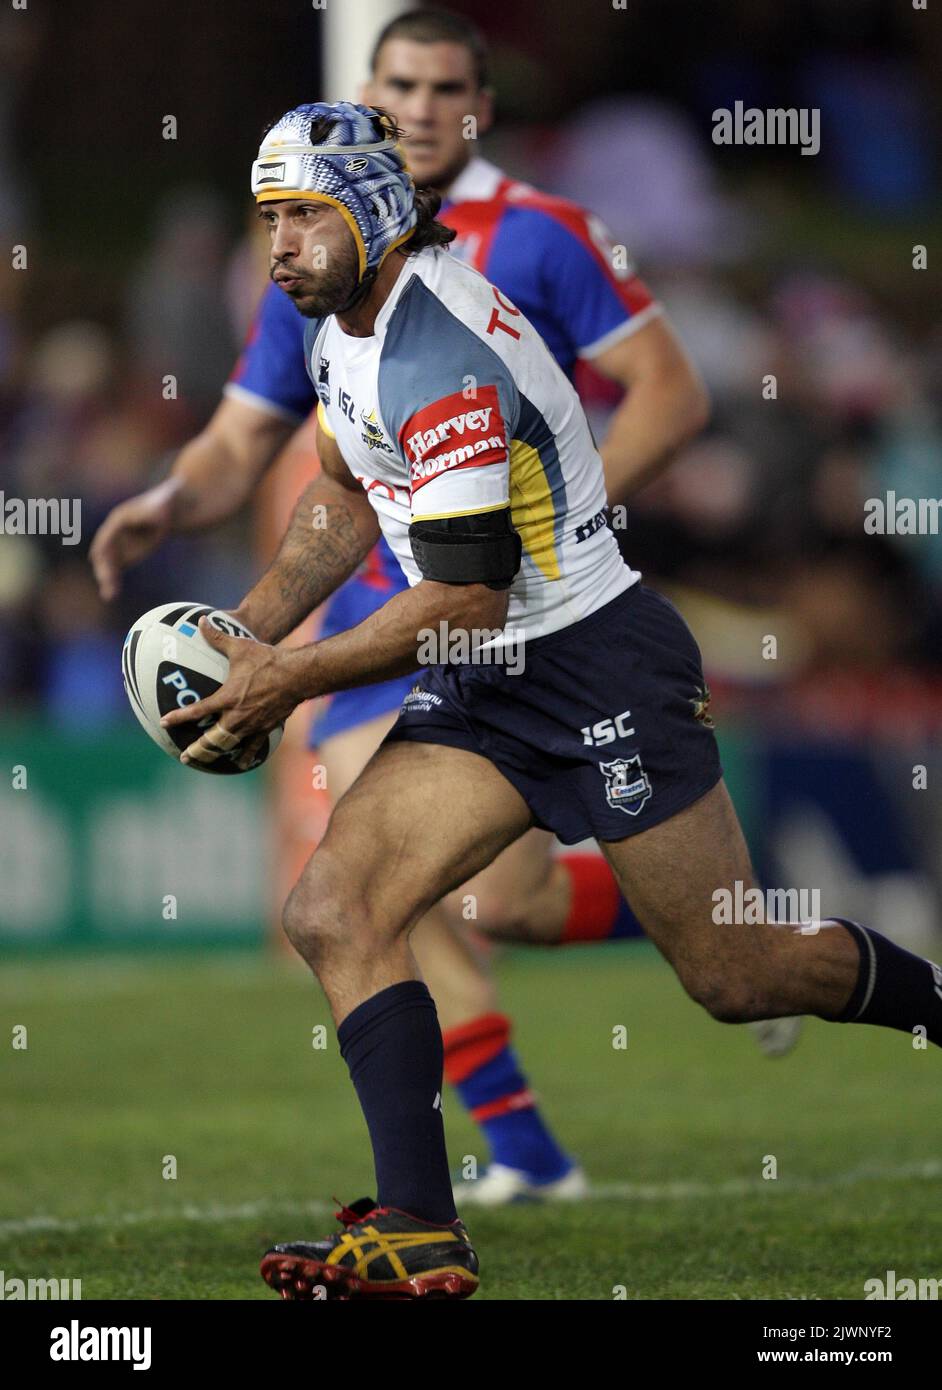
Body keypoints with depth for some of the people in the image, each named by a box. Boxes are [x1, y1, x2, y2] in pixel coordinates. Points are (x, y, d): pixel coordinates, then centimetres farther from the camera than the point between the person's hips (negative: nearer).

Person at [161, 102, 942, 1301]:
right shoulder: (342, 326, 5)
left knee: (739, 980, 0)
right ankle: (417, 1235, -14)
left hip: (601, 674, -9)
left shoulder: (440, 367, -25)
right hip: (485, 689, 9)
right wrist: (248, 631, 10)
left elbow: (466, 596, -23)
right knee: (332, 914, -10)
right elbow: (347, 495, 21)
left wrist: (289, 684, -16)